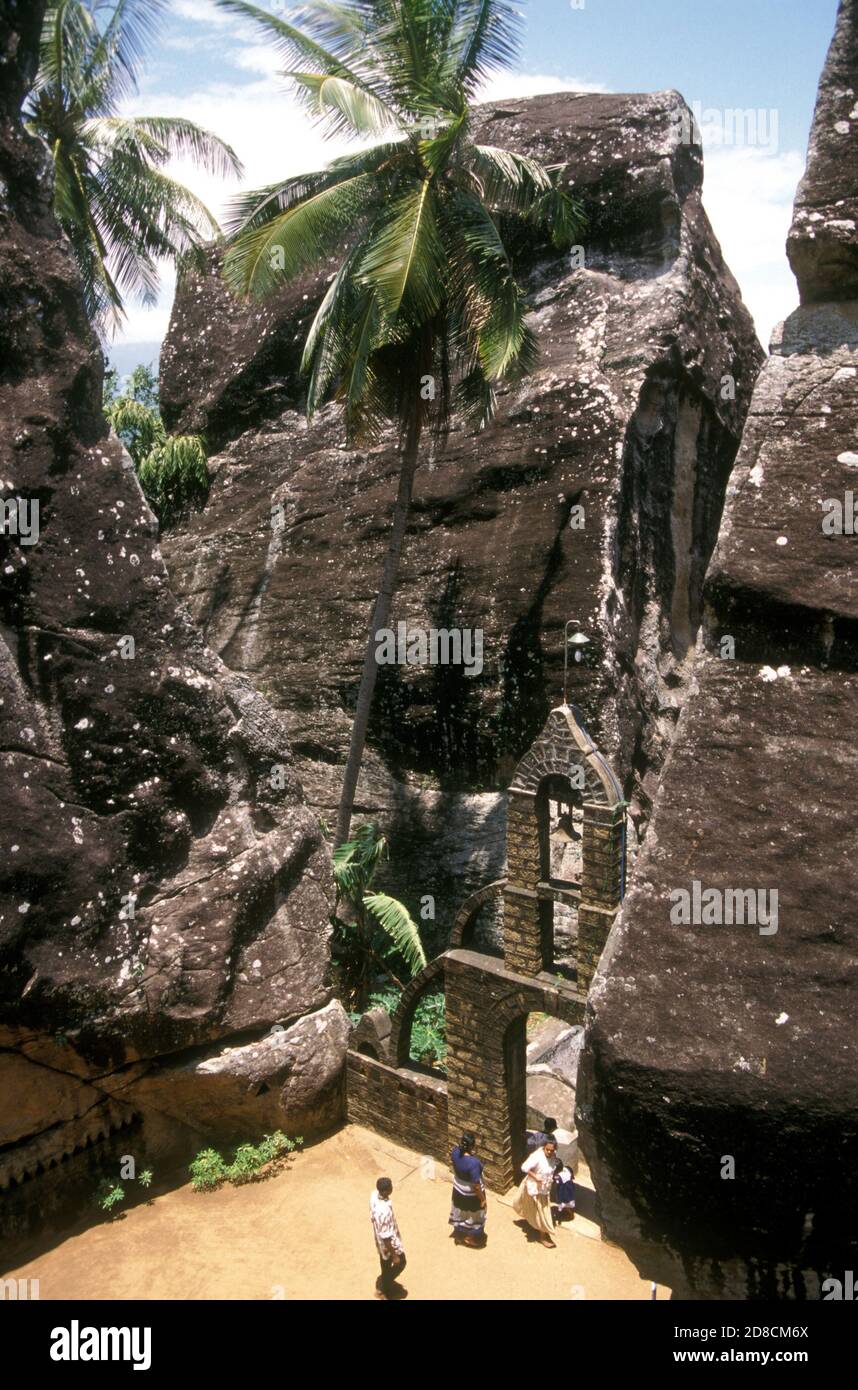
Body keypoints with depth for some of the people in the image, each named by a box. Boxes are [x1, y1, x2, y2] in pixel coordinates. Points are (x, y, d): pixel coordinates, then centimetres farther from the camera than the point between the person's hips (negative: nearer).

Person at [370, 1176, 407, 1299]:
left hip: (379, 1238, 7)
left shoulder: (374, 1195, -19)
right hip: (389, 1243, -7)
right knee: (401, 1263, 20)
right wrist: (394, 1255, -18)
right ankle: (381, 1289, 34)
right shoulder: (384, 1212, -44)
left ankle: (384, 1282, 54)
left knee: (385, 1263, 31)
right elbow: (386, 1237, -32)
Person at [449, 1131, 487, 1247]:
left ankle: (459, 1235, 52)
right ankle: (472, 1239, 43)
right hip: (471, 1194, -6)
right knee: (473, 1215, 21)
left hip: (458, 1189, 6)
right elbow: (476, 1185, -26)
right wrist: (482, 1199, -12)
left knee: (460, 1212, 30)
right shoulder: (473, 1163, -41)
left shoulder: (456, 1152, -21)